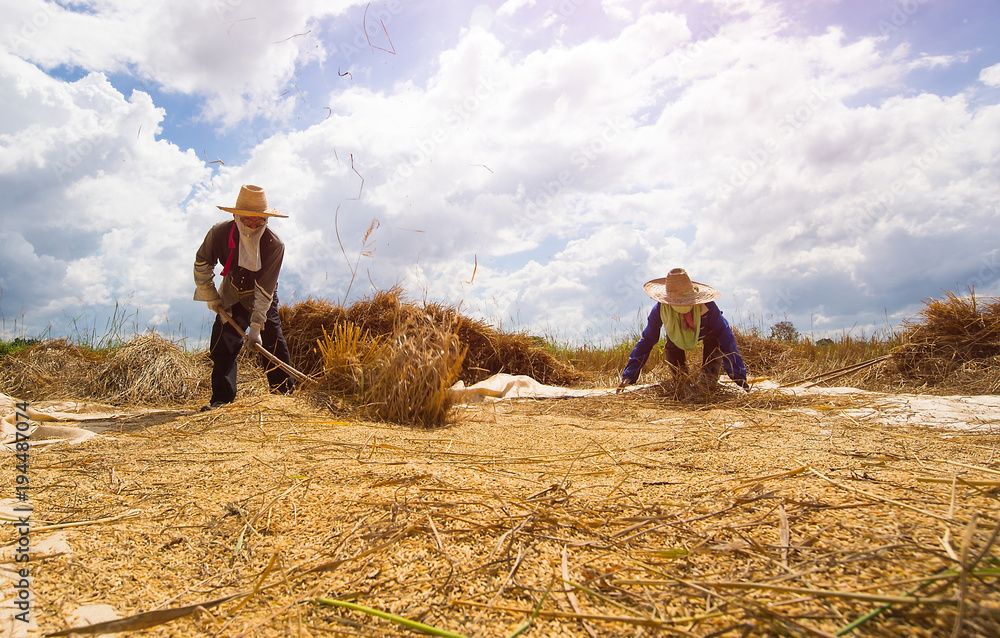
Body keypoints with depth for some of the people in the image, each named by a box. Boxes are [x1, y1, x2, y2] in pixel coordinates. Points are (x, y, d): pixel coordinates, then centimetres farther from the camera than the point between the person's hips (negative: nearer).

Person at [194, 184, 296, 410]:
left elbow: (265, 288, -29)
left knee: (272, 340, -11)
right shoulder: (219, 233, -23)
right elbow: (201, 264, -3)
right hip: (232, 296, 2)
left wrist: (256, 325, -30)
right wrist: (211, 297, -1)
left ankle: (285, 387, 3)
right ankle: (222, 396, 4)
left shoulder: (274, 245, -29)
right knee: (223, 343, -4)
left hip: (263, 298, -2)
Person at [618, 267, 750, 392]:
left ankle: (710, 380, -2)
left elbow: (725, 335, -33)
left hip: (707, 333, -1)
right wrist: (629, 375, -28)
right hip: (678, 338, 2)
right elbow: (647, 340, -25)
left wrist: (738, 374, -37)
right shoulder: (660, 310, -36)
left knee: (715, 340, -27)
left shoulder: (707, 306, -41)